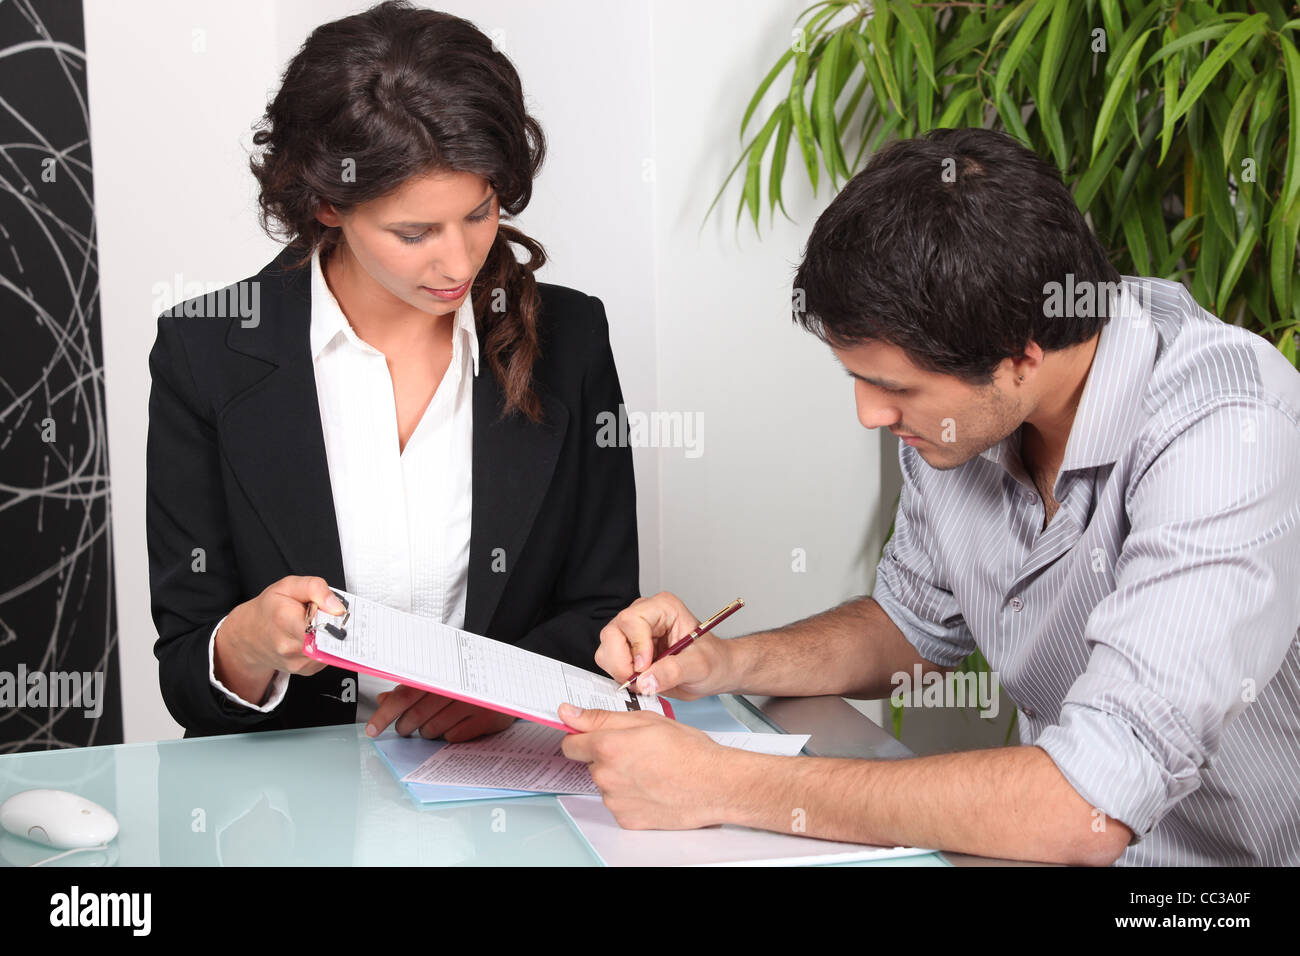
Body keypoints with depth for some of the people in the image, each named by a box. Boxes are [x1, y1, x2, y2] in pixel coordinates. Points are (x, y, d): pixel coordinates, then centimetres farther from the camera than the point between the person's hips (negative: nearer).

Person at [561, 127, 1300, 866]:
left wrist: (726, 786, -28)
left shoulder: (1225, 439, -27)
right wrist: (726, 663, -5)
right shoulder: (960, 398, -6)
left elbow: (1086, 811, -32)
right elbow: (915, 625, 12)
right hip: (1059, 837, 6)